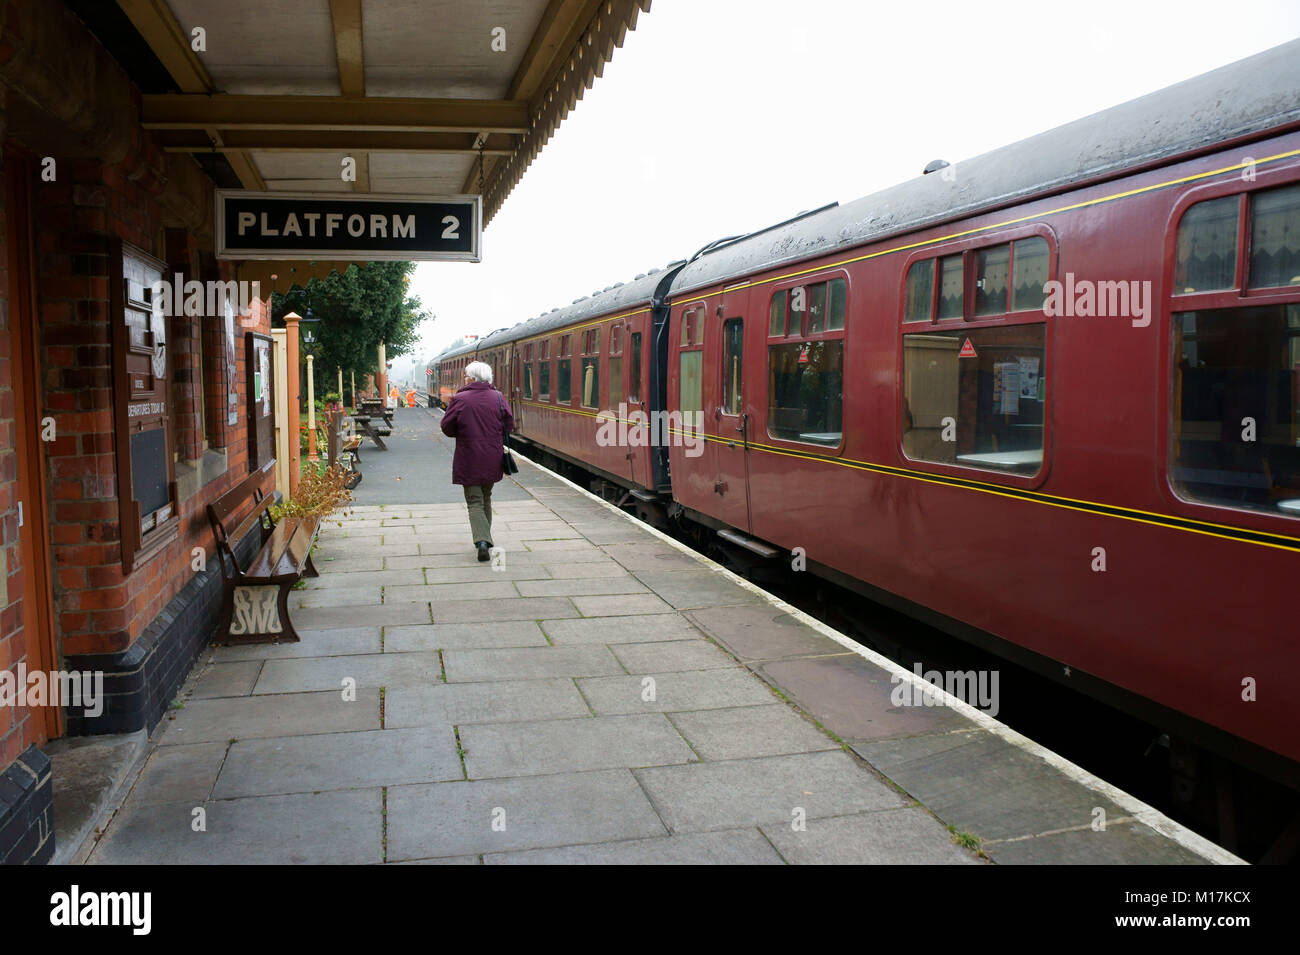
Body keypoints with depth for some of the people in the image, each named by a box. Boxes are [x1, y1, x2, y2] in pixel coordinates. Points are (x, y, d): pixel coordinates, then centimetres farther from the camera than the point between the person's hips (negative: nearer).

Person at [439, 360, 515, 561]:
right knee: (486, 499, 20)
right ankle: (485, 538, 28)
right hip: (492, 460, 3)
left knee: (475, 502, 2)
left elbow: (447, 428, -5)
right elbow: (509, 425, 4)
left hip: (468, 461, -3)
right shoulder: (498, 398, -1)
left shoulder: (459, 400, -10)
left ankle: (482, 540, -17)